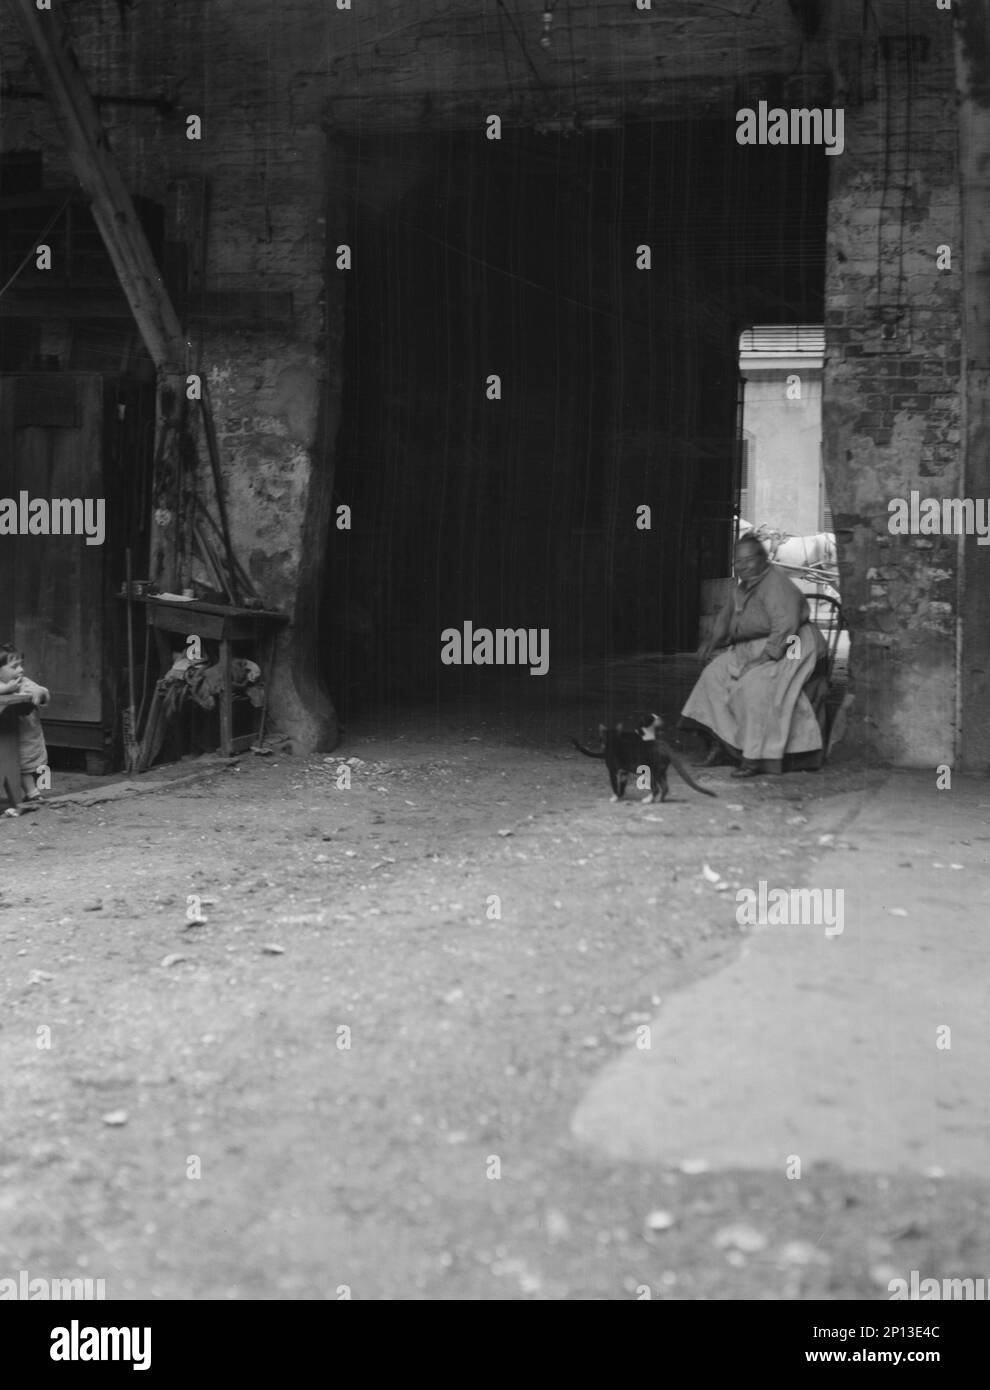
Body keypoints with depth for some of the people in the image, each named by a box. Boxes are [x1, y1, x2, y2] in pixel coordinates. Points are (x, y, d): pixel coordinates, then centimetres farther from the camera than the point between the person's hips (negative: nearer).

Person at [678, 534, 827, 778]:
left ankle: (755, 758, -27)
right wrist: (713, 643, 18)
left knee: (756, 685, -30)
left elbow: (786, 626, -26)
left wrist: (766, 657, -29)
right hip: (752, 647, 9)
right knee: (715, 673, -5)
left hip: (787, 648, -9)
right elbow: (727, 618, 30)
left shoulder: (776, 585, -17)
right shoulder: (741, 588, 12)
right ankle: (718, 744, -8)